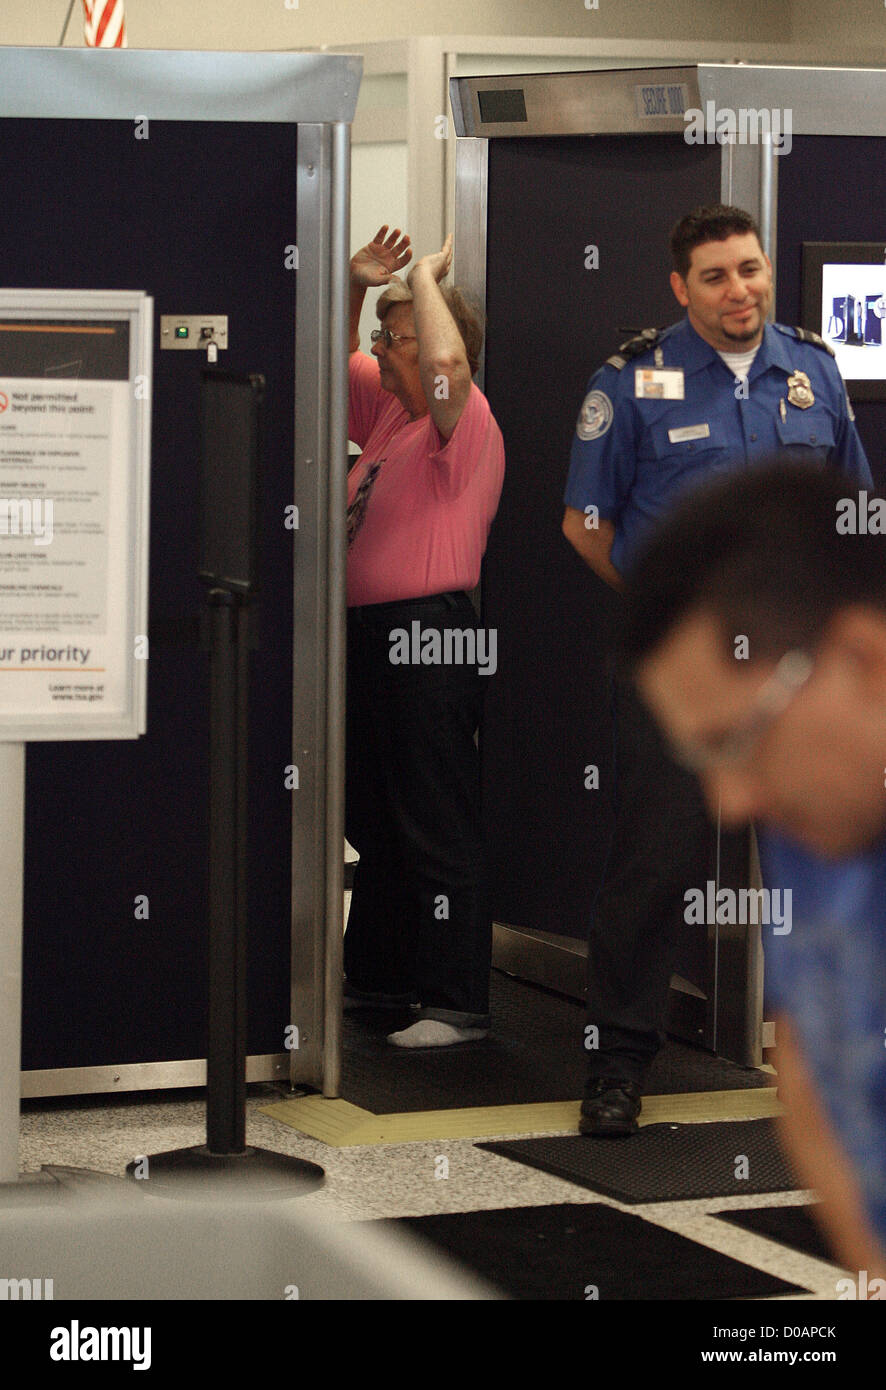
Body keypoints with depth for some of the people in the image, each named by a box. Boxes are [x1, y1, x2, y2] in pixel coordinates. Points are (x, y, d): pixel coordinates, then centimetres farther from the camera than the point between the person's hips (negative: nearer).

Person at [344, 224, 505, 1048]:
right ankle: (377, 975, 30)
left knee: (437, 825, -9)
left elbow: (448, 361, -31)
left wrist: (423, 277, -15)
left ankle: (458, 1003, -7)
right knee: (374, 818, 18)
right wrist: (356, 286, 11)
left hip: (431, 638, -10)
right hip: (370, 632, 10)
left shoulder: (465, 424, -10)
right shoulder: (388, 410, 15)